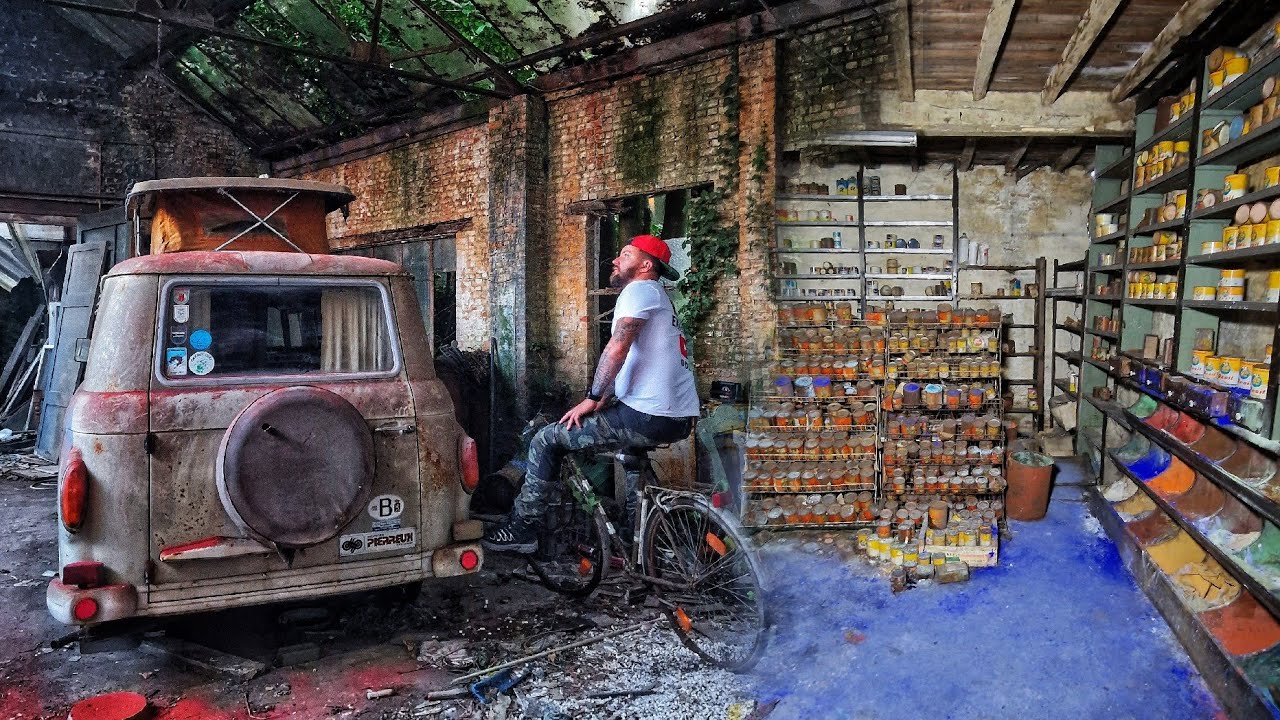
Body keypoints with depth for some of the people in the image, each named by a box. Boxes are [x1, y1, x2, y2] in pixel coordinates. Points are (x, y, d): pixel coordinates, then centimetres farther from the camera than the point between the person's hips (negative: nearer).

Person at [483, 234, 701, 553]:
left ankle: (523, 528, 7)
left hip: (649, 417, -10)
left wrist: (592, 398, -9)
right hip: (681, 418, 10)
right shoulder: (659, 297, 24)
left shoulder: (639, 290, -6)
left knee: (546, 440, -1)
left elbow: (616, 349, -19)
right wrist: (604, 398, 15)